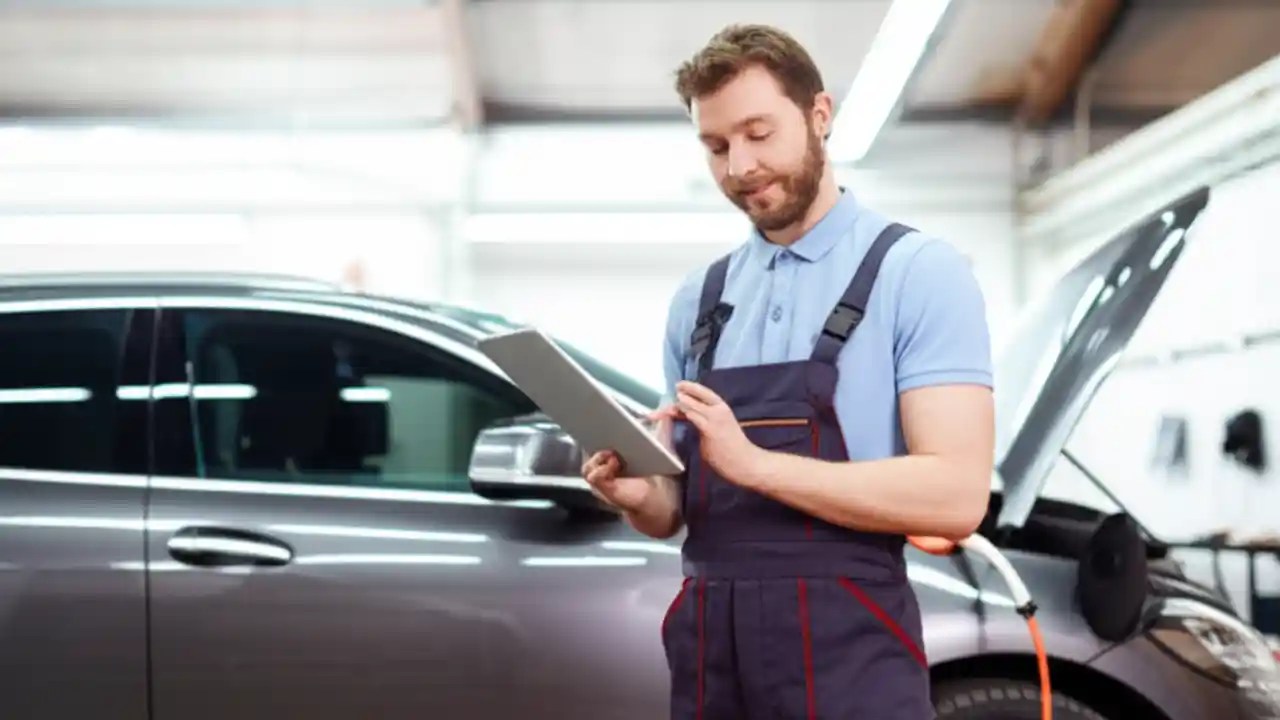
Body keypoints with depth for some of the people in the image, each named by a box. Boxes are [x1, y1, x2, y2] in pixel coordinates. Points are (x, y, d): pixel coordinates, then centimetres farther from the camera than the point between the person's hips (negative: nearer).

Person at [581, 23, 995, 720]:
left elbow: (955, 495, -15)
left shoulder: (918, 272, -5)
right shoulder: (696, 299, 12)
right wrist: (639, 497, -7)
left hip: (844, 648, -5)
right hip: (704, 644, 5)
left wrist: (752, 461, -21)